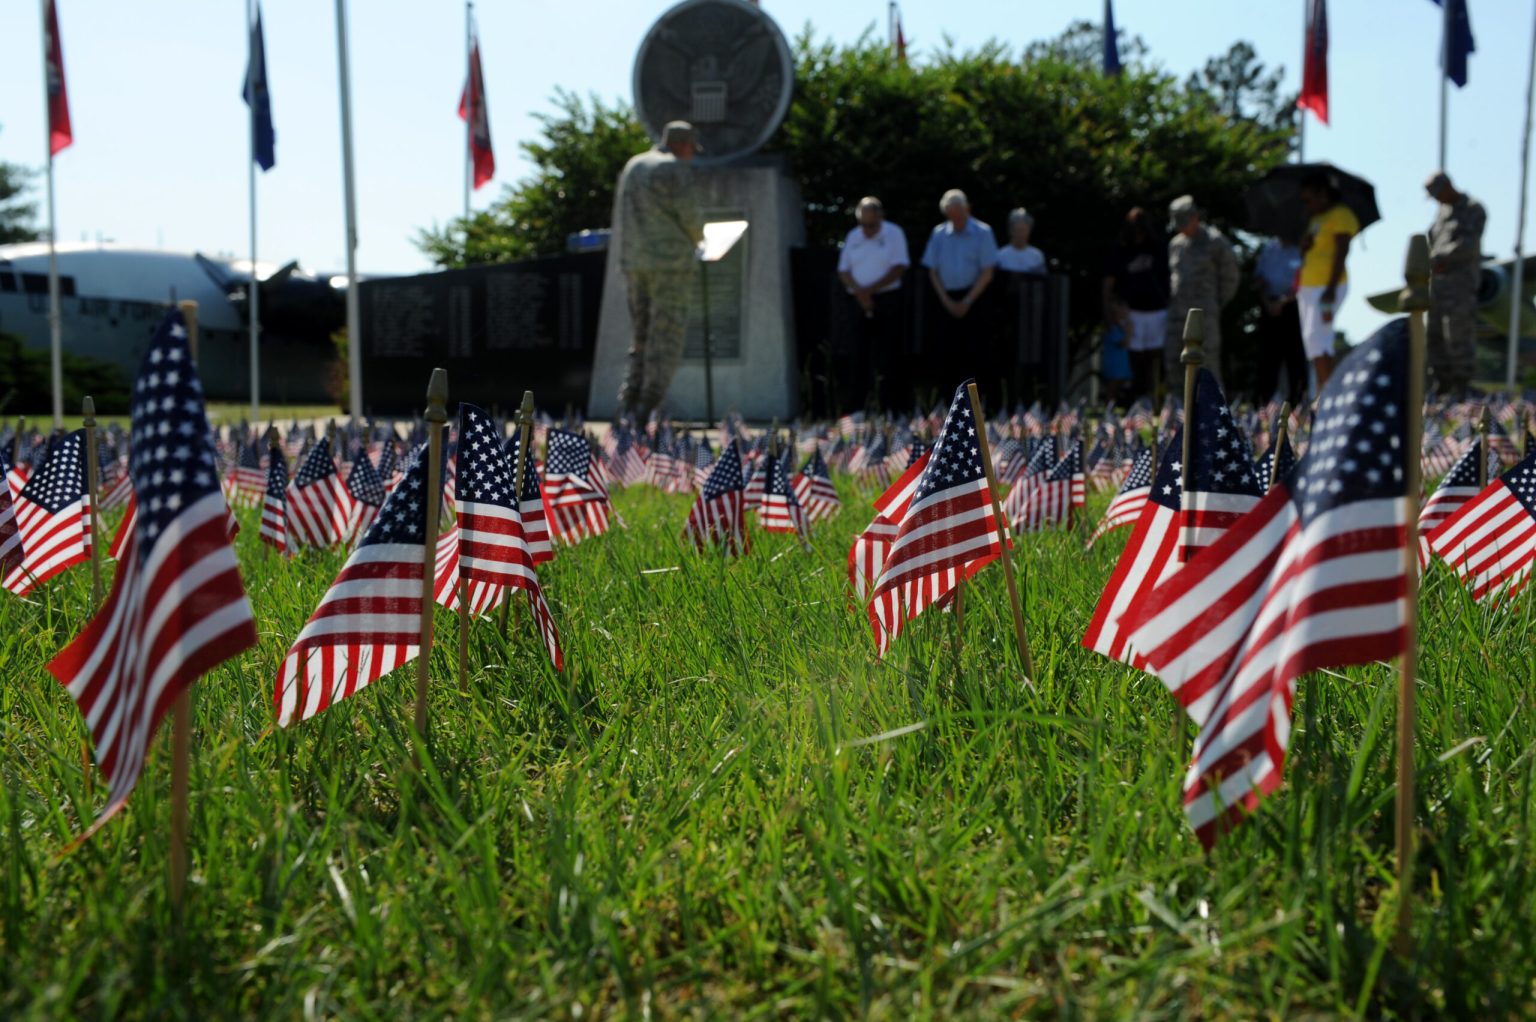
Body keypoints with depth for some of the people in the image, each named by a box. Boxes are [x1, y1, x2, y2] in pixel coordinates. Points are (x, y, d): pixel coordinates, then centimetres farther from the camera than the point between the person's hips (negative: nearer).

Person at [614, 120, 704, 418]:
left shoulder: (632, 166, 16)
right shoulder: (676, 170, -7)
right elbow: (689, 216, -9)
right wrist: (697, 238, 12)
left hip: (632, 260, 7)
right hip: (670, 260, -7)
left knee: (641, 332, 13)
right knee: (666, 335, -3)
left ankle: (629, 399, 5)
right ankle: (649, 404, -7)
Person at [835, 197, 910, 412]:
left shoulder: (894, 234, 1)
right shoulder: (853, 237, 12)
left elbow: (899, 268, -7)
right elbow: (843, 271, 10)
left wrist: (871, 289, -12)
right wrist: (859, 291, -9)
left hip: (887, 301, -3)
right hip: (858, 303, 3)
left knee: (884, 358, -3)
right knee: (855, 354, -3)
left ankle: (884, 409, 1)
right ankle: (853, 408, 0)